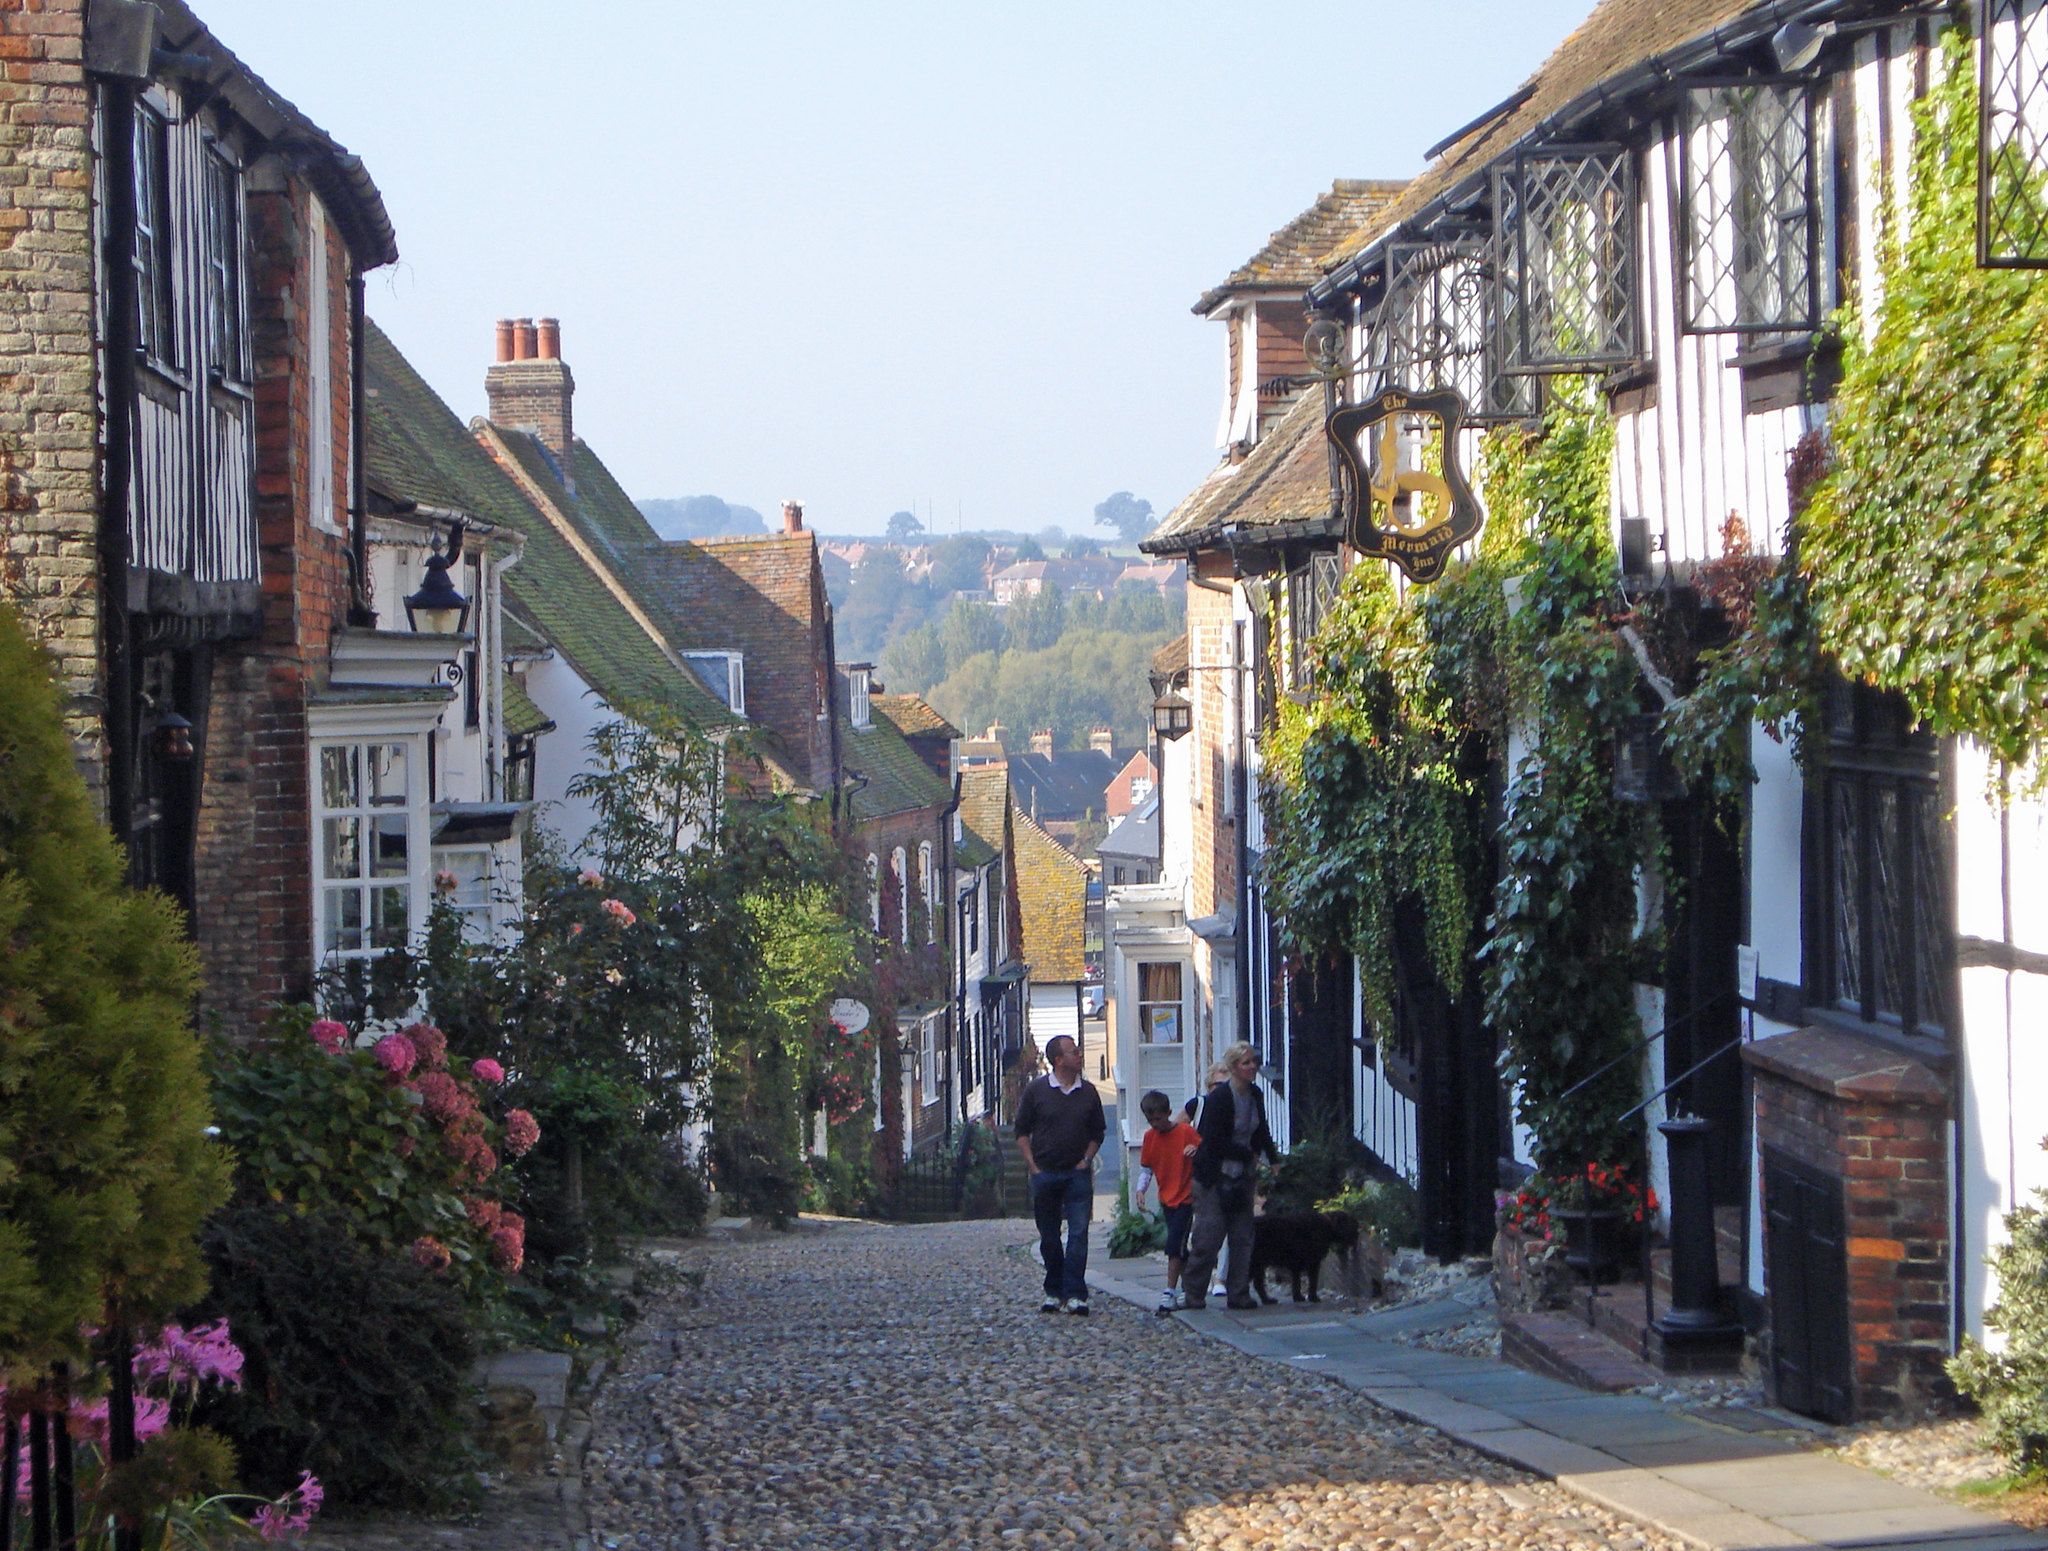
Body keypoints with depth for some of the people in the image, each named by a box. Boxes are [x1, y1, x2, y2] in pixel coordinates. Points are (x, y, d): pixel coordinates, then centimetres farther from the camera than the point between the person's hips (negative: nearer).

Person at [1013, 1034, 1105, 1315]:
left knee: (1078, 1234, -8)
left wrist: (1086, 1160, 2)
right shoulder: (1036, 1089, 0)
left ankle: (1075, 1294, -8)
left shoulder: (1088, 1092, 6)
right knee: (1049, 1237, 7)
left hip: (1078, 1174, 1)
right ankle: (1054, 1292, 17)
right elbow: (1022, 1131, 5)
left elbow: (1097, 1132, 16)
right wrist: (1032, 1166, -3)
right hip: (1045, 1173, -1)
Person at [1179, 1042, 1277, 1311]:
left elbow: (1261, 1133, 18)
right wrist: (1249, 1155, -11)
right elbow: (1214, 1142, -18)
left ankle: (1239, 1294, 10)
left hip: (1242, 1176, 7)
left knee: (1243, 1237, 5)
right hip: (1215, 1175, -7)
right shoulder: (1219, 1097, -16)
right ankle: (1192, 1295, 4)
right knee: (1209, 1235, -7)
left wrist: (1274, 1159, 5)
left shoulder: (1256, 1096, 7)